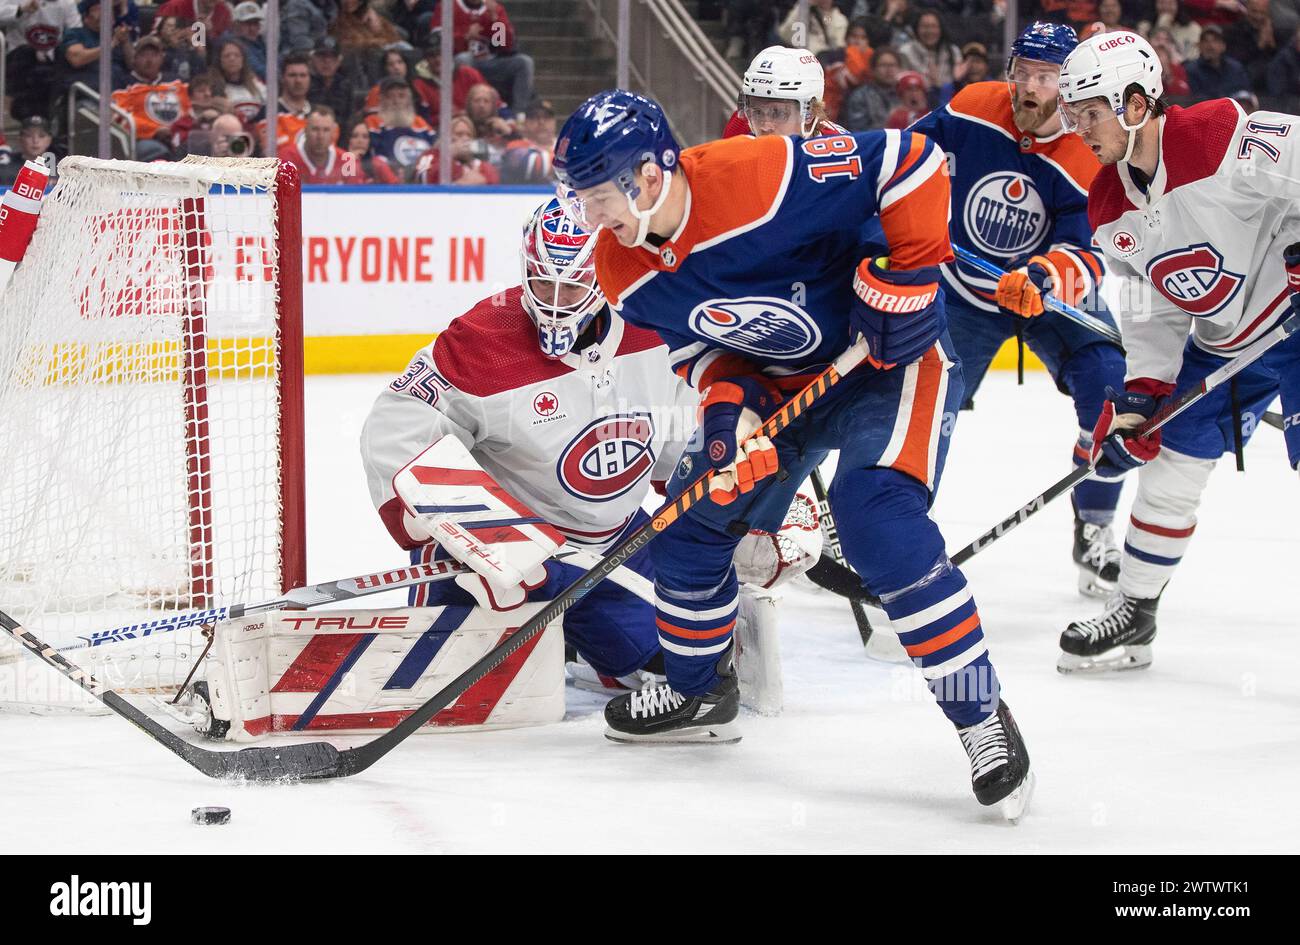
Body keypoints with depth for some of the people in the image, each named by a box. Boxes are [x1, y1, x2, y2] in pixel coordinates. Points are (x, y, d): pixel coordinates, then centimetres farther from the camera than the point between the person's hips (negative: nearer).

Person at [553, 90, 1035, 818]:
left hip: (889, 355, -8)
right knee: (695, 515, 8)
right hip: (775, 381, 8)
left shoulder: (766, 176, -34)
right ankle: (699, 693, 33)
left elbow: (908, 161, -27)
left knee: (879, 520, -26)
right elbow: (690, 339, 3)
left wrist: (910, 273, -25)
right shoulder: (626, 272, -10)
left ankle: (982, 718, -17)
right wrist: (725, 401, -17)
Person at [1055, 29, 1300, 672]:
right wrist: (1140, 396, -1)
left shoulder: (1227, 137, -26)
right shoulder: (1109, 206, 0)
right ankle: (1132, 617, 21)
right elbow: (1151, 306, 6)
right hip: (1219, 344, 8)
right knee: (1168, 463, 8)